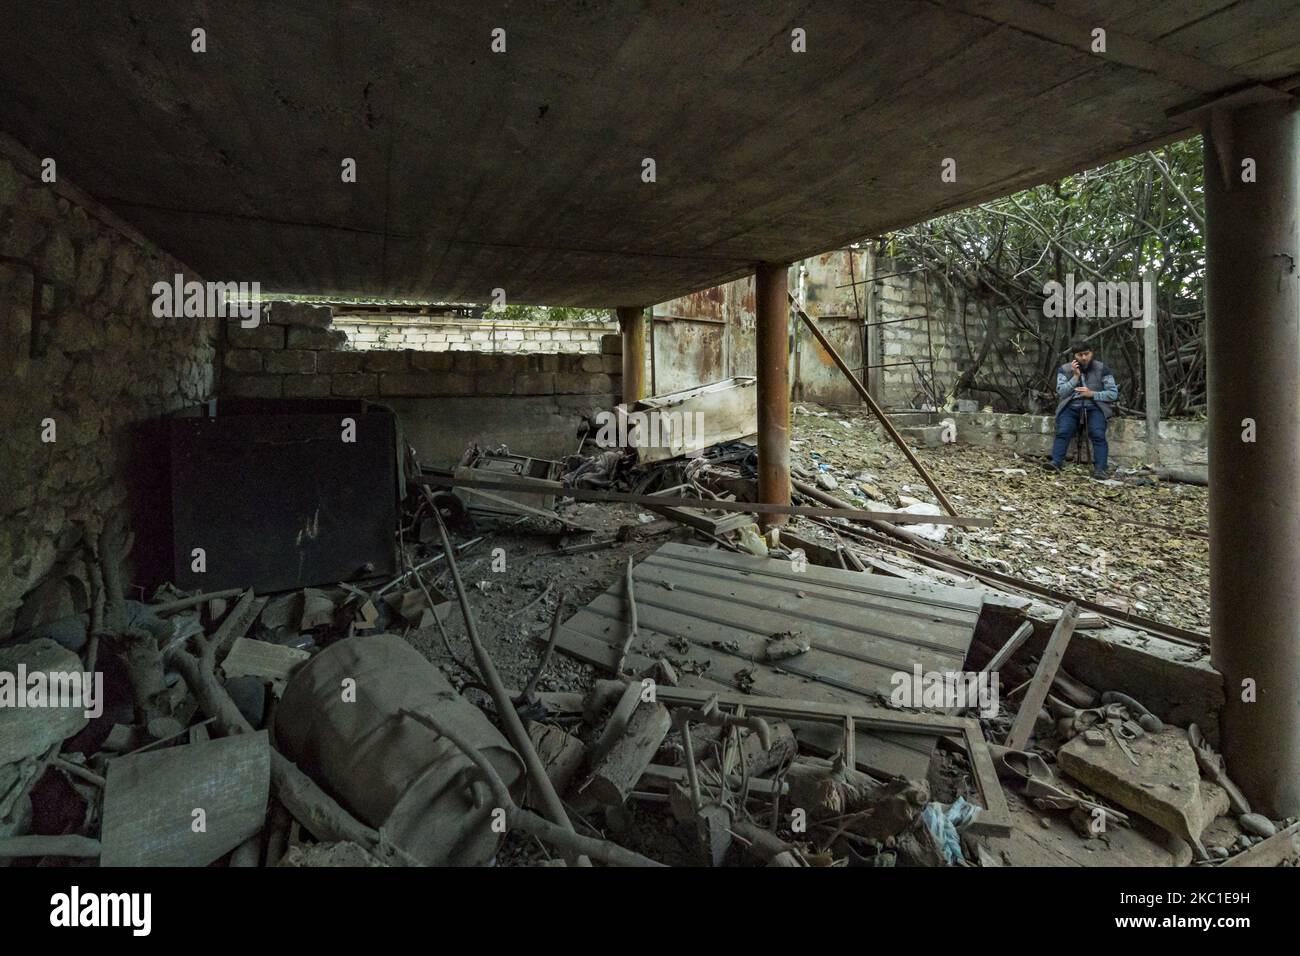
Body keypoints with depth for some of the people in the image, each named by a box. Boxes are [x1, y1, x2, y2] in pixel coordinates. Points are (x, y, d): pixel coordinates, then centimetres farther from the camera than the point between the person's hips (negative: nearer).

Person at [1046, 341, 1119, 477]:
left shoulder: (1101, 368, 6)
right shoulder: (1064, 369, 9)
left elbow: (1114, 394, 3)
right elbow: (1061, 393, -2)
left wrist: (1092, 394, -11)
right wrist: (1075, 376, -9)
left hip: (1095, 406, -1)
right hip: (1071, 406, 1)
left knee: (1098, 434, -27)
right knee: (1063, 431, -28)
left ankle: (1100, 469, -32)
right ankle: (1056, 463, -37)